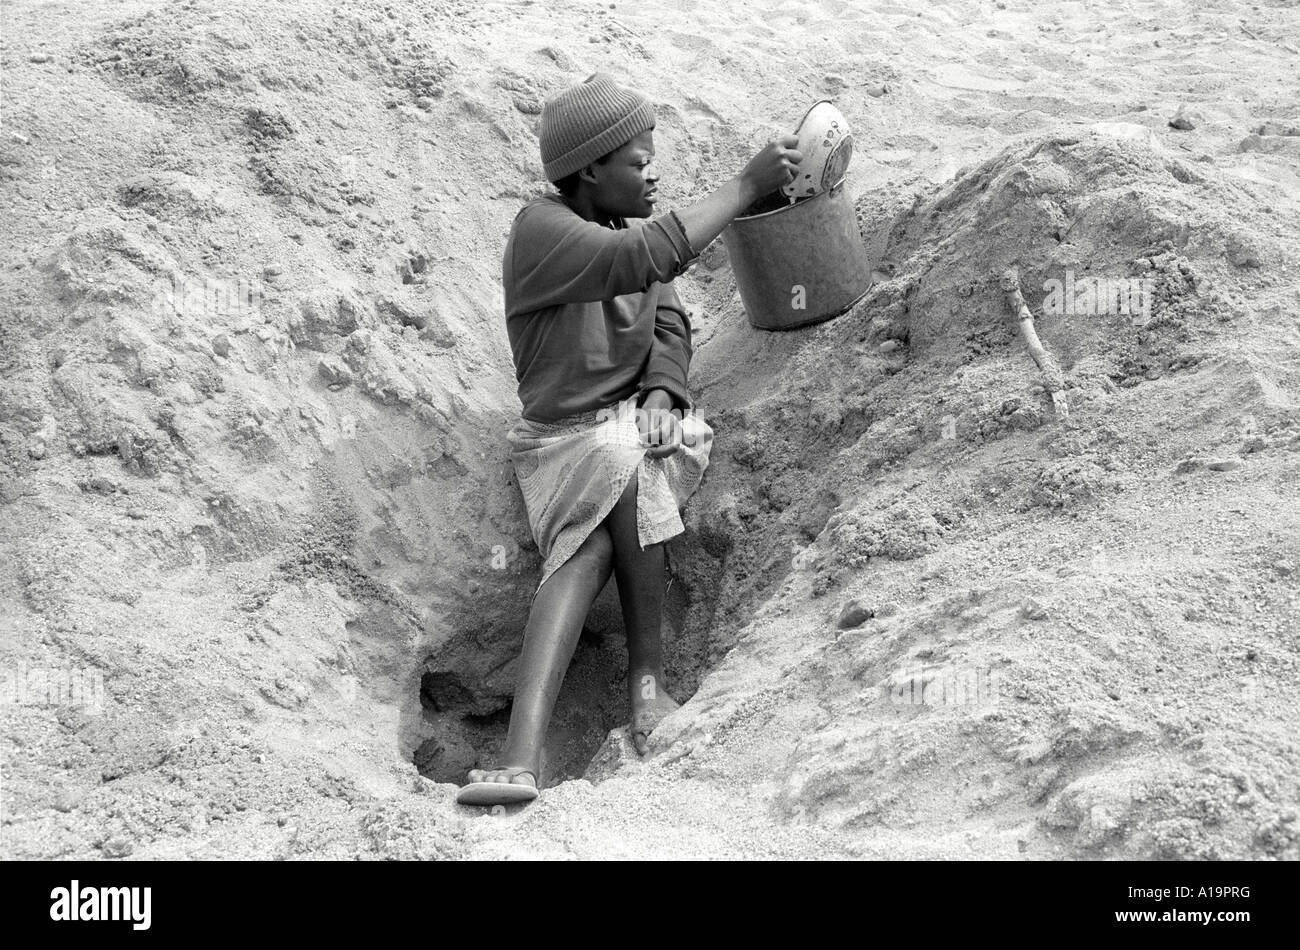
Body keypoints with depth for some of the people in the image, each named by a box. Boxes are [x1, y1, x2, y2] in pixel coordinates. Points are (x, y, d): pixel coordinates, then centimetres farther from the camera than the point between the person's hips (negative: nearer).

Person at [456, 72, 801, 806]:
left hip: (645, 417, 4)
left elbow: (669, 327, 4)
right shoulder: (542, 230, -13)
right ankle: (523, 756, -39)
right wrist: (748, 184, -24)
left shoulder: (629, 231, 10)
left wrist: (661, 394, -19)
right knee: (587, 547, -34)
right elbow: (652, 257, -29)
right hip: (568, 437, -4)